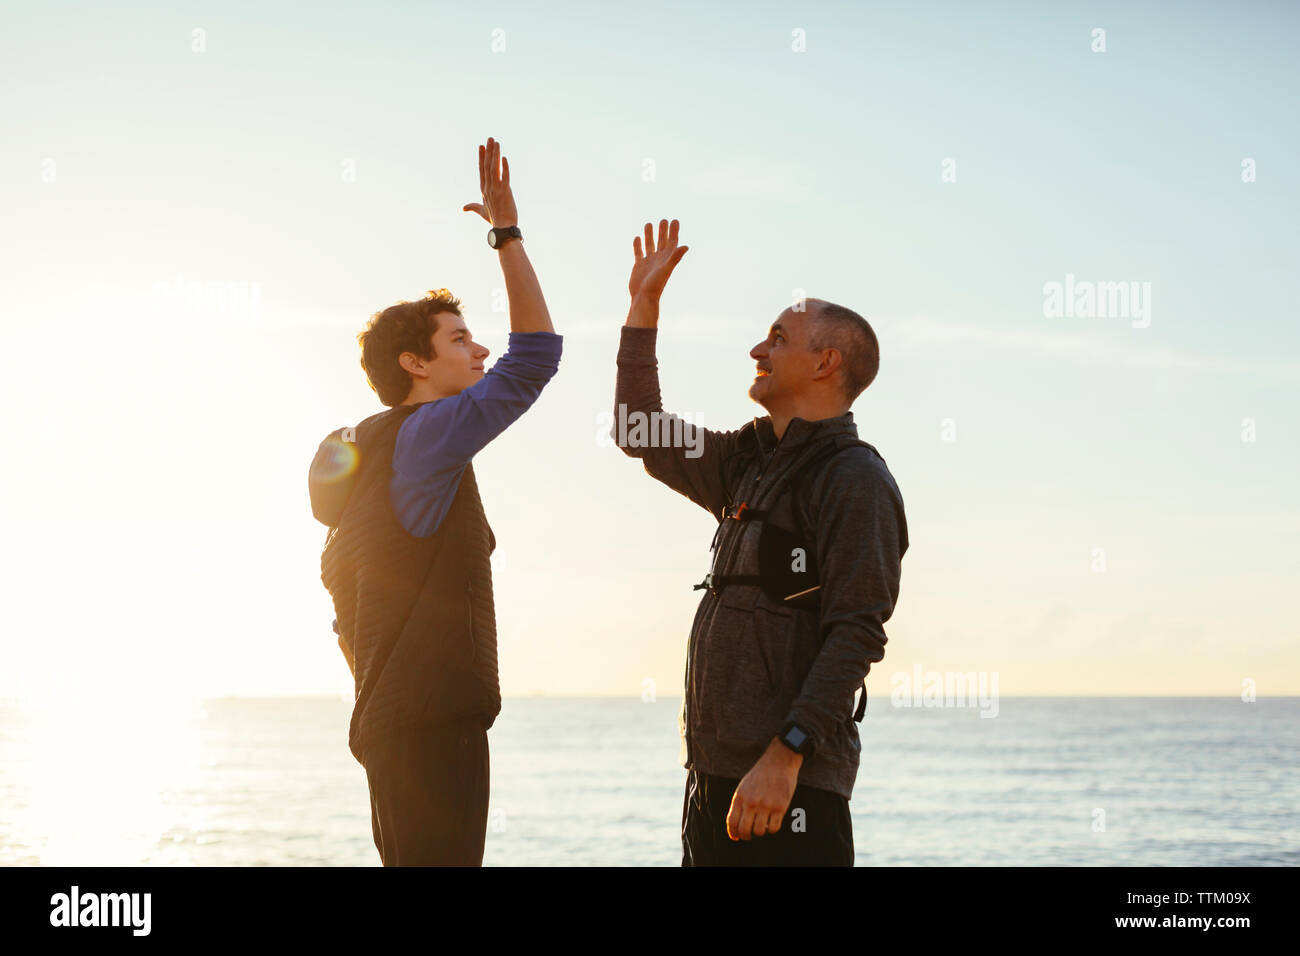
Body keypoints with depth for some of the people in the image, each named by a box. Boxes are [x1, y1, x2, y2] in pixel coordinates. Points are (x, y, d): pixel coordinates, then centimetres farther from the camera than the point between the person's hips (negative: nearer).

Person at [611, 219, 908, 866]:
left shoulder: (854, 478, -8)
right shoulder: (752, 463, 18)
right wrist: (644, 305, 26)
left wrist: (785, 754, -24)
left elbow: (856, 635, -16)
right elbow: (640, 434, 30)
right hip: (714, 774, 8)